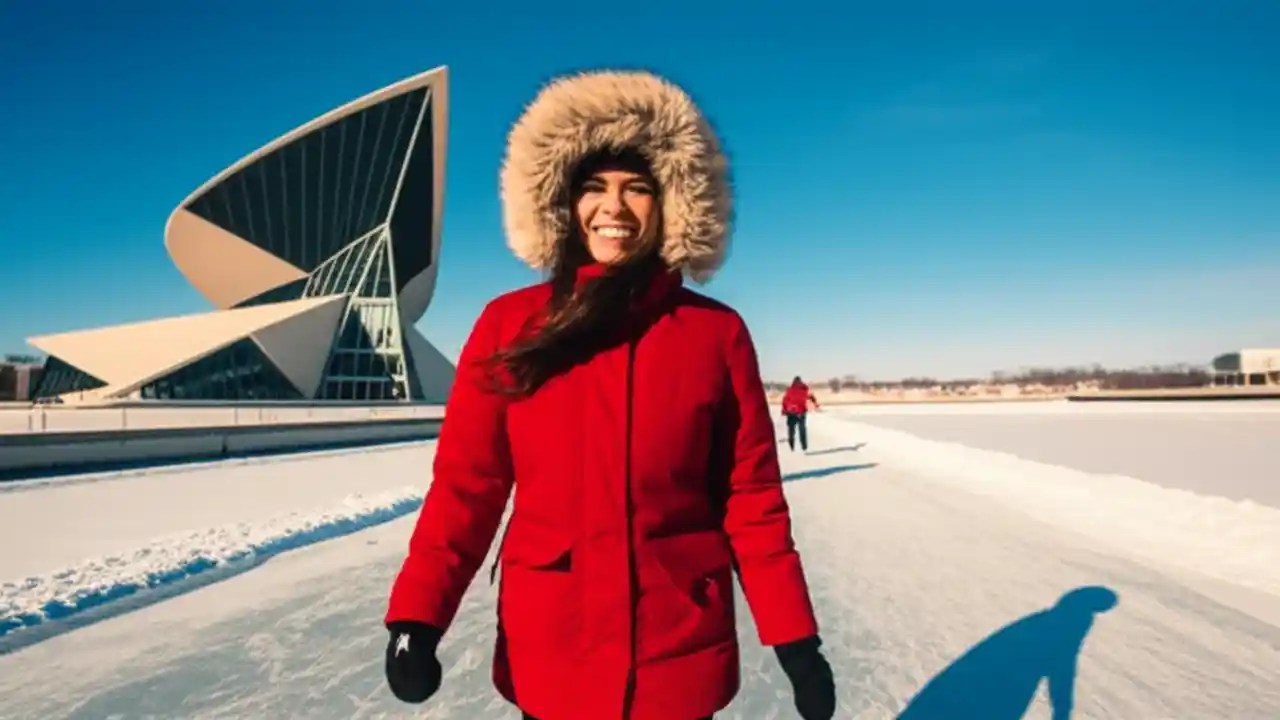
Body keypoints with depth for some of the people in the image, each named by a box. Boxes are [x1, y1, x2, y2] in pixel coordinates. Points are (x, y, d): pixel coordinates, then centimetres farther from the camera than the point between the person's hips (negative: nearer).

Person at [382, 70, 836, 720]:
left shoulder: (718, 333, -5)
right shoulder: (509, 325, -5)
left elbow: (751, 496, -3)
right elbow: (466, 481, -4)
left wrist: (792, 634, -5)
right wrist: (416, 615, -13)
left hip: (683, 652, 0)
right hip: (548, 653, 1)